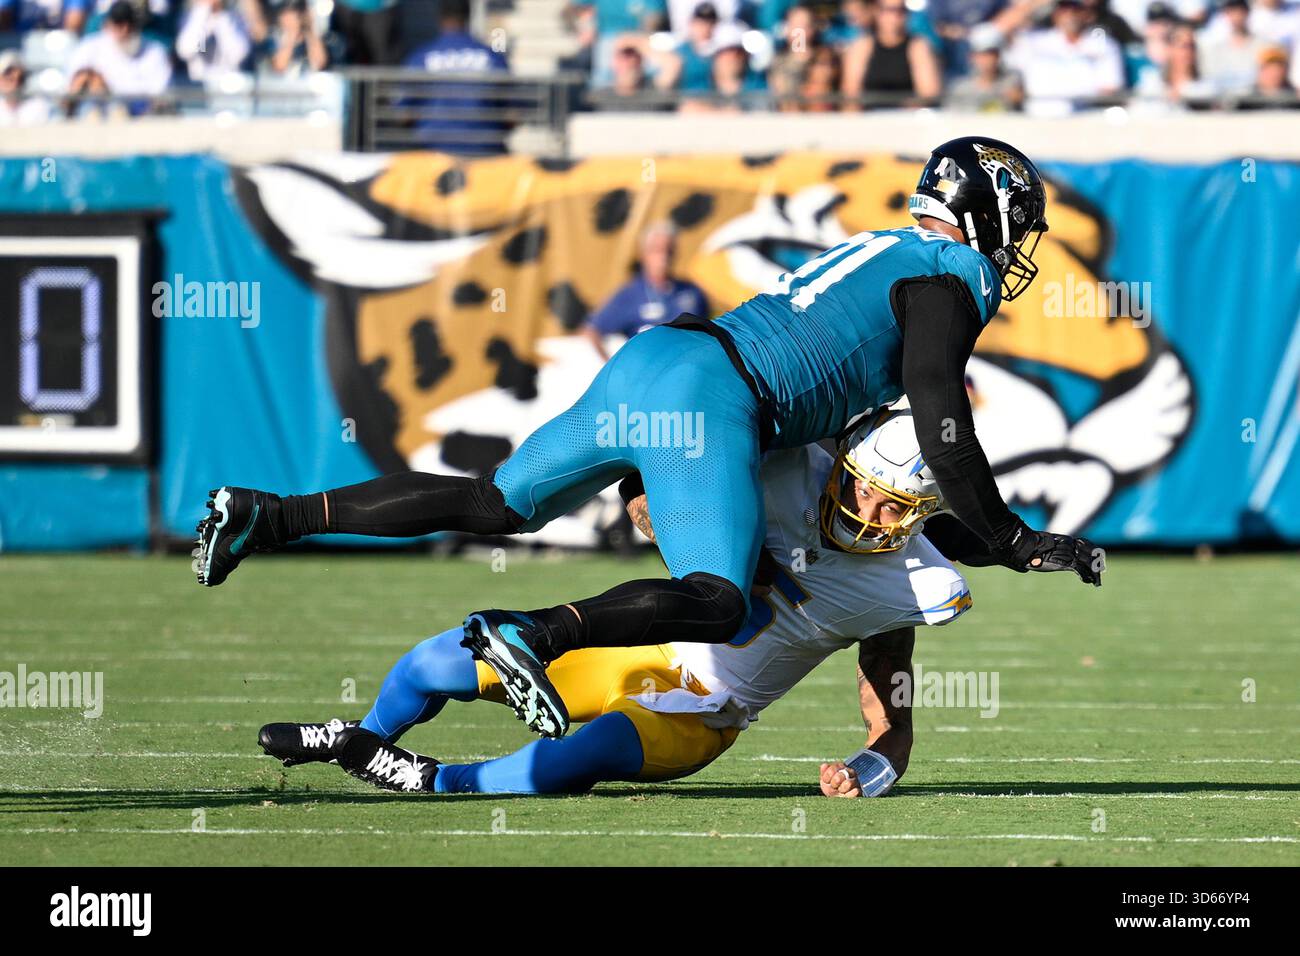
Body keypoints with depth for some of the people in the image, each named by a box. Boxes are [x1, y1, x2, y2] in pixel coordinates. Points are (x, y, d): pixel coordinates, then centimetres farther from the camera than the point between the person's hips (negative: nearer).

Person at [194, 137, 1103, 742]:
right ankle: (534, 634, -39)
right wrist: (1017, 542, 2)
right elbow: (943, 433, -6)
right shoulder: (950, 274, 3)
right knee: (715, 602, -18)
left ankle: (269, 514, 12)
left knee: (496, 502, 17)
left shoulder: (870, 253, 30)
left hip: (644, 364, 9)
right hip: (706, 398, -9)